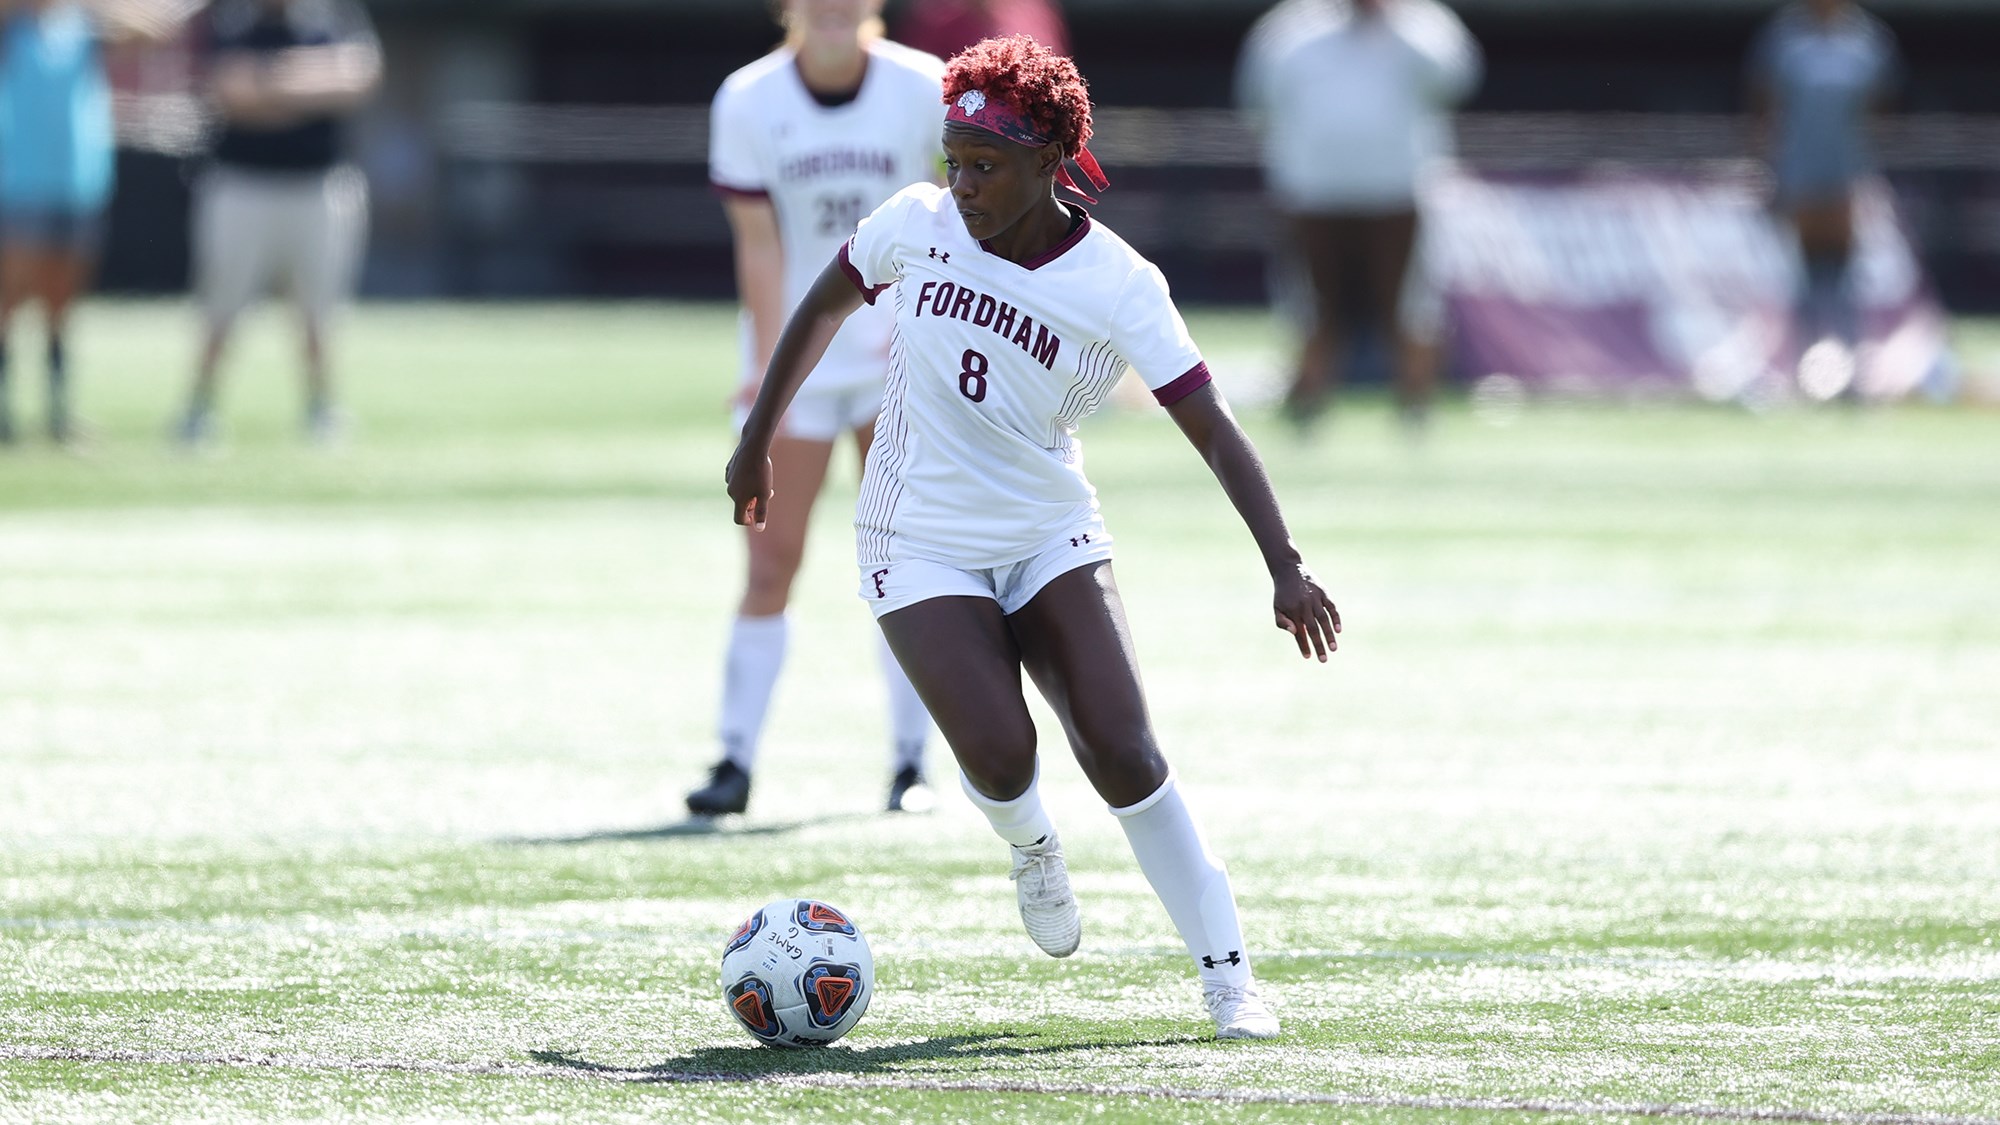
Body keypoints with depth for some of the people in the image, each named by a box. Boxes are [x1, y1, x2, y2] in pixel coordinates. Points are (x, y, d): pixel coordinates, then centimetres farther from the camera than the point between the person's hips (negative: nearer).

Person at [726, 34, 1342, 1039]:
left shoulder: (1119, 286, -14)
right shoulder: (917, 224, -8)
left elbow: (1213, 429, -17)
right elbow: (822, 308, 12)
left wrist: (1285, 567, -26)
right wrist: (758, 441, 16)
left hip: (1052, 537, 0)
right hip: (922, 546, 0)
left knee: (1123, 752, -15)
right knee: (999, 755, -21)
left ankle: (1228, 976, -6)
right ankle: (1028, 844, 16)